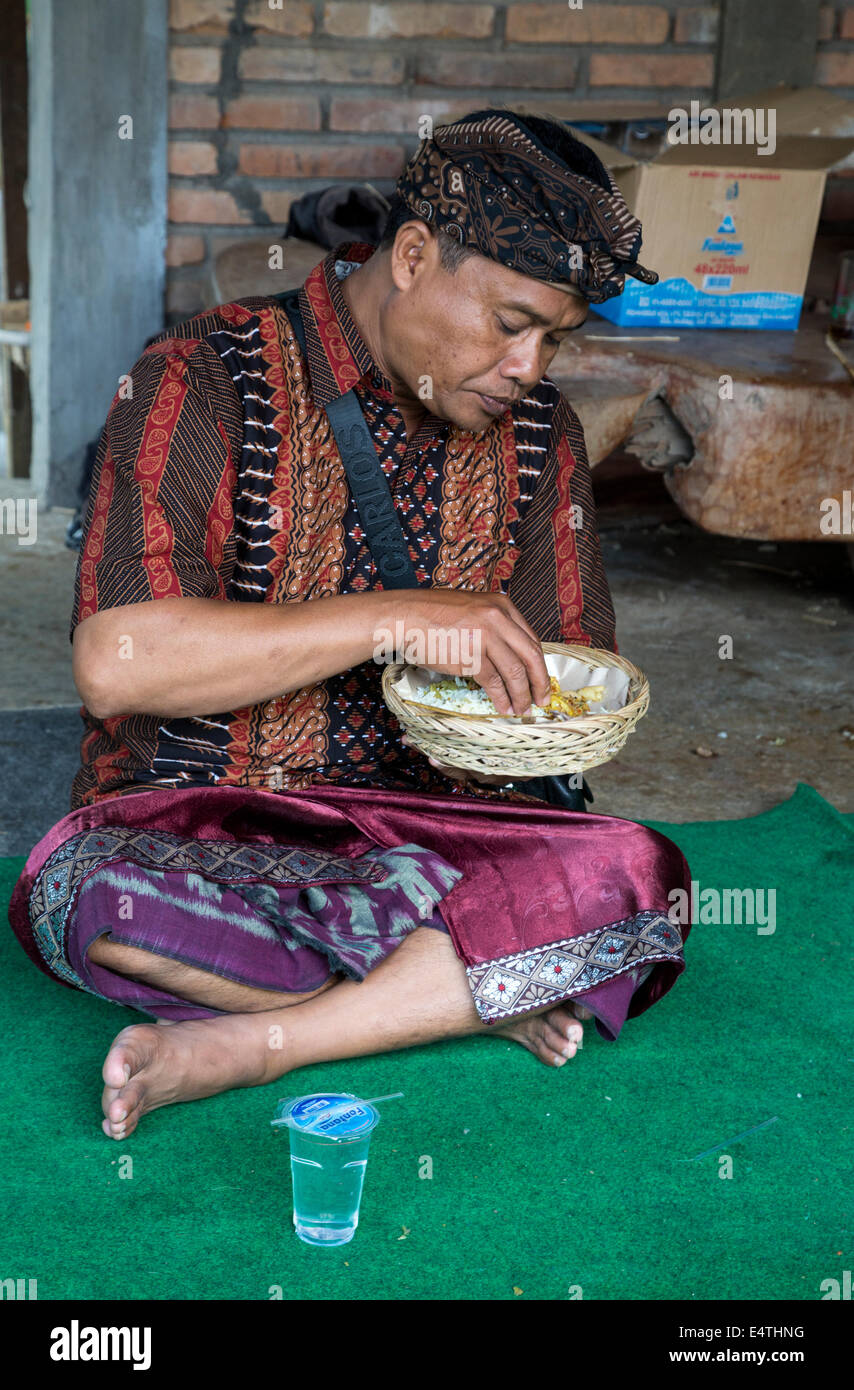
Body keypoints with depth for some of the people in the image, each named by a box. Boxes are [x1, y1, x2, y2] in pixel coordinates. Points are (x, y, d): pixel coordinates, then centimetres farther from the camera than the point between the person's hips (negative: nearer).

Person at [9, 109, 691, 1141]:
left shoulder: (536, 434, 6)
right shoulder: (203, 383, -10)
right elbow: (113, 661, -22)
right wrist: (391, 619, -26)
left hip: (422, 824, 4)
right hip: (191, 826, -3)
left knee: (638, 884, -25)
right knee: (87, 893, -36)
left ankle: (243, 1045, -22)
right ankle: (469, 992, -19)